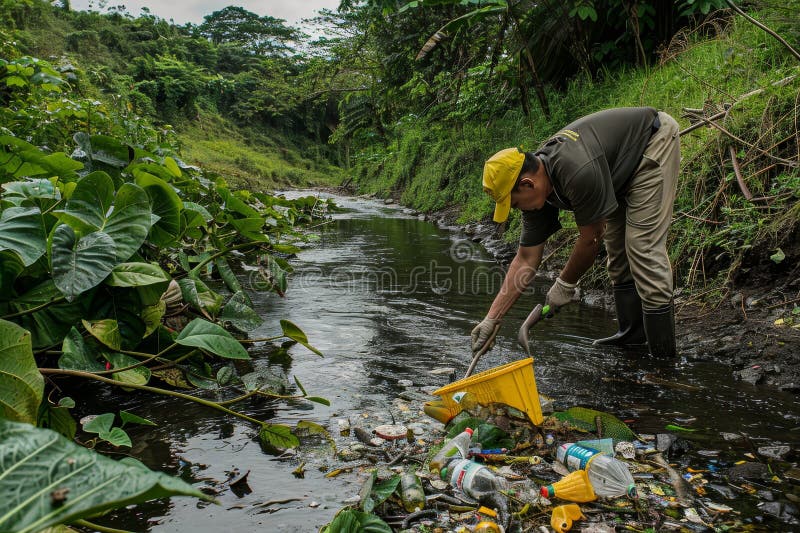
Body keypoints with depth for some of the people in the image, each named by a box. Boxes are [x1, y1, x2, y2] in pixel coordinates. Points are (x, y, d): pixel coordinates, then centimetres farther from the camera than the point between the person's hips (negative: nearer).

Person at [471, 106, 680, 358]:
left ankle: (663, 357, -9)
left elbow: (590, 239, -22)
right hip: (622, 169, 8)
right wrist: (491, 318, -8)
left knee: (643, 245, -15)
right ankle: (634, 332, 18)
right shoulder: (536, 190, -11)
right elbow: (526, 259, -7)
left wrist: (564, 284, -6)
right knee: (616, 243, 9)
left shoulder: (578, 172, -37)